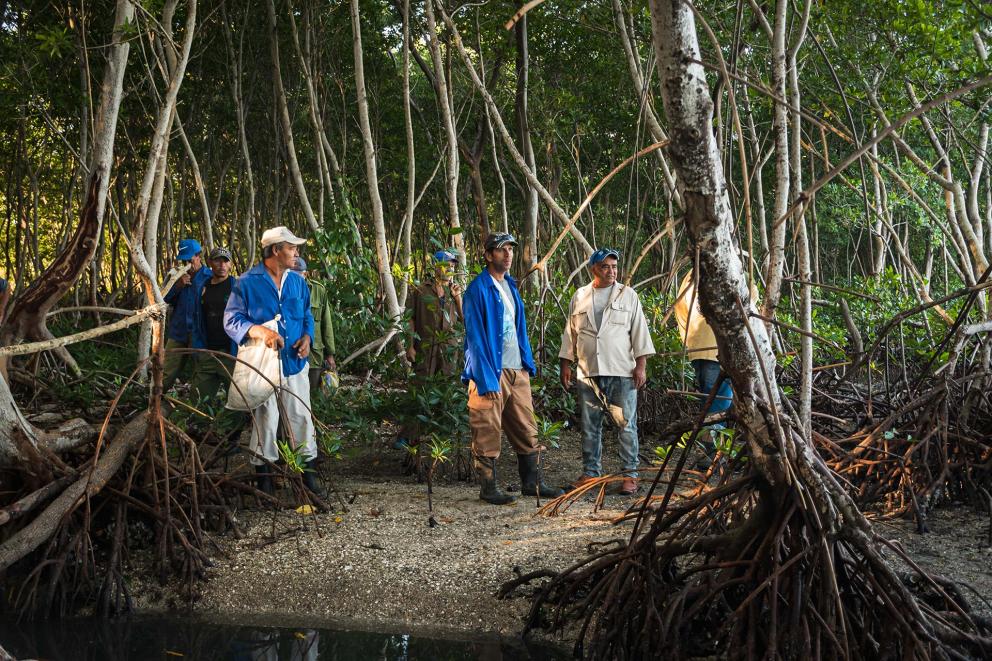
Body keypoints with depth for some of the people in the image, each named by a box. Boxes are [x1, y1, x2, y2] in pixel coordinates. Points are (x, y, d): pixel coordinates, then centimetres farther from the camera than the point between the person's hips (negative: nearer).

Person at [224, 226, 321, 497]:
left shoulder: (297, 281, 10)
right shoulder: (248, 282, -6)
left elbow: (307, 315, 19)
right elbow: (231, 320, -8)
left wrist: (307, 336, -1)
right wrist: (259, 331, -24)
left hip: (294, 362, 4)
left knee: (301, 416, 5)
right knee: (265, 419, 5)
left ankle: (309, 472, 14)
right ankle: (263, 473, 18)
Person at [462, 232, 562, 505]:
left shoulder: (510, 286, 14)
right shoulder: (478, 289, -11)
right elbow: (475, 337, -14)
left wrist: (528, 364, 15)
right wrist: (486, 379, -18)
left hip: (517, 370, 8)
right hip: (491, 372, -8)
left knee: (526, 429, 12)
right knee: (487, 433, 0)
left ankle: (531, 482, 21)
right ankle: (489, 488, 9)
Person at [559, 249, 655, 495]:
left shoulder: (628, 295, 5)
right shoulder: (579, 297, 10)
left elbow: (639, 331, 2)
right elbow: (570, 333, 14)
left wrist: (641, 365, -5)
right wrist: (566, 365, 9)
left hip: (622, 372, -2)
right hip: (588, 372, 2)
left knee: (626, 425, -1)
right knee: (589, 426, 8)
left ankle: (629, 475, 5)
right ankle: (591, 472, 18)